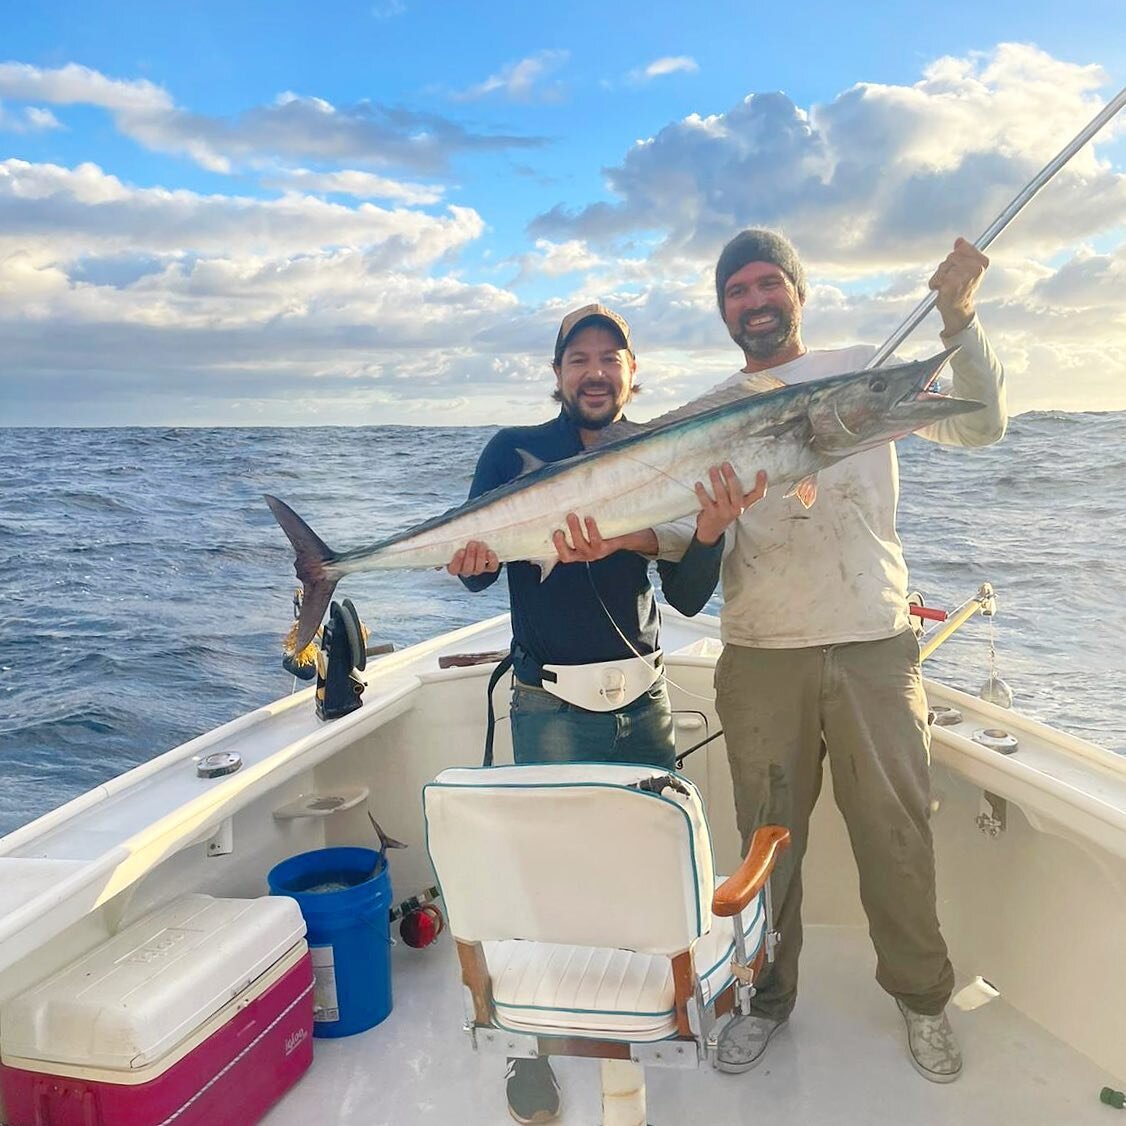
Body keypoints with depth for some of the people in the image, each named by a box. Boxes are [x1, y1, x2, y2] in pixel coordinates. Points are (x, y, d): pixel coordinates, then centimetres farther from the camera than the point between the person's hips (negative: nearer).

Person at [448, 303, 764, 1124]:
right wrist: (476, 555, -29)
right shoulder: (516, 450, 0)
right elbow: (475, 568, -6)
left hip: (643, 697, 4)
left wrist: (712, 525, -19)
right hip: (552, 706, -3)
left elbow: (688, 599, 1)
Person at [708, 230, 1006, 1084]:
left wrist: (958, 317, -14)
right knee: (768, 838, 11)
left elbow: (980, 426, -1)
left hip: (874, 646, -1)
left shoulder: (864, 371, 5)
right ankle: (767, 996, 31)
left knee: (897, 833, 8)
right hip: (760, 657, 1)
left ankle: (922, 997, 32)